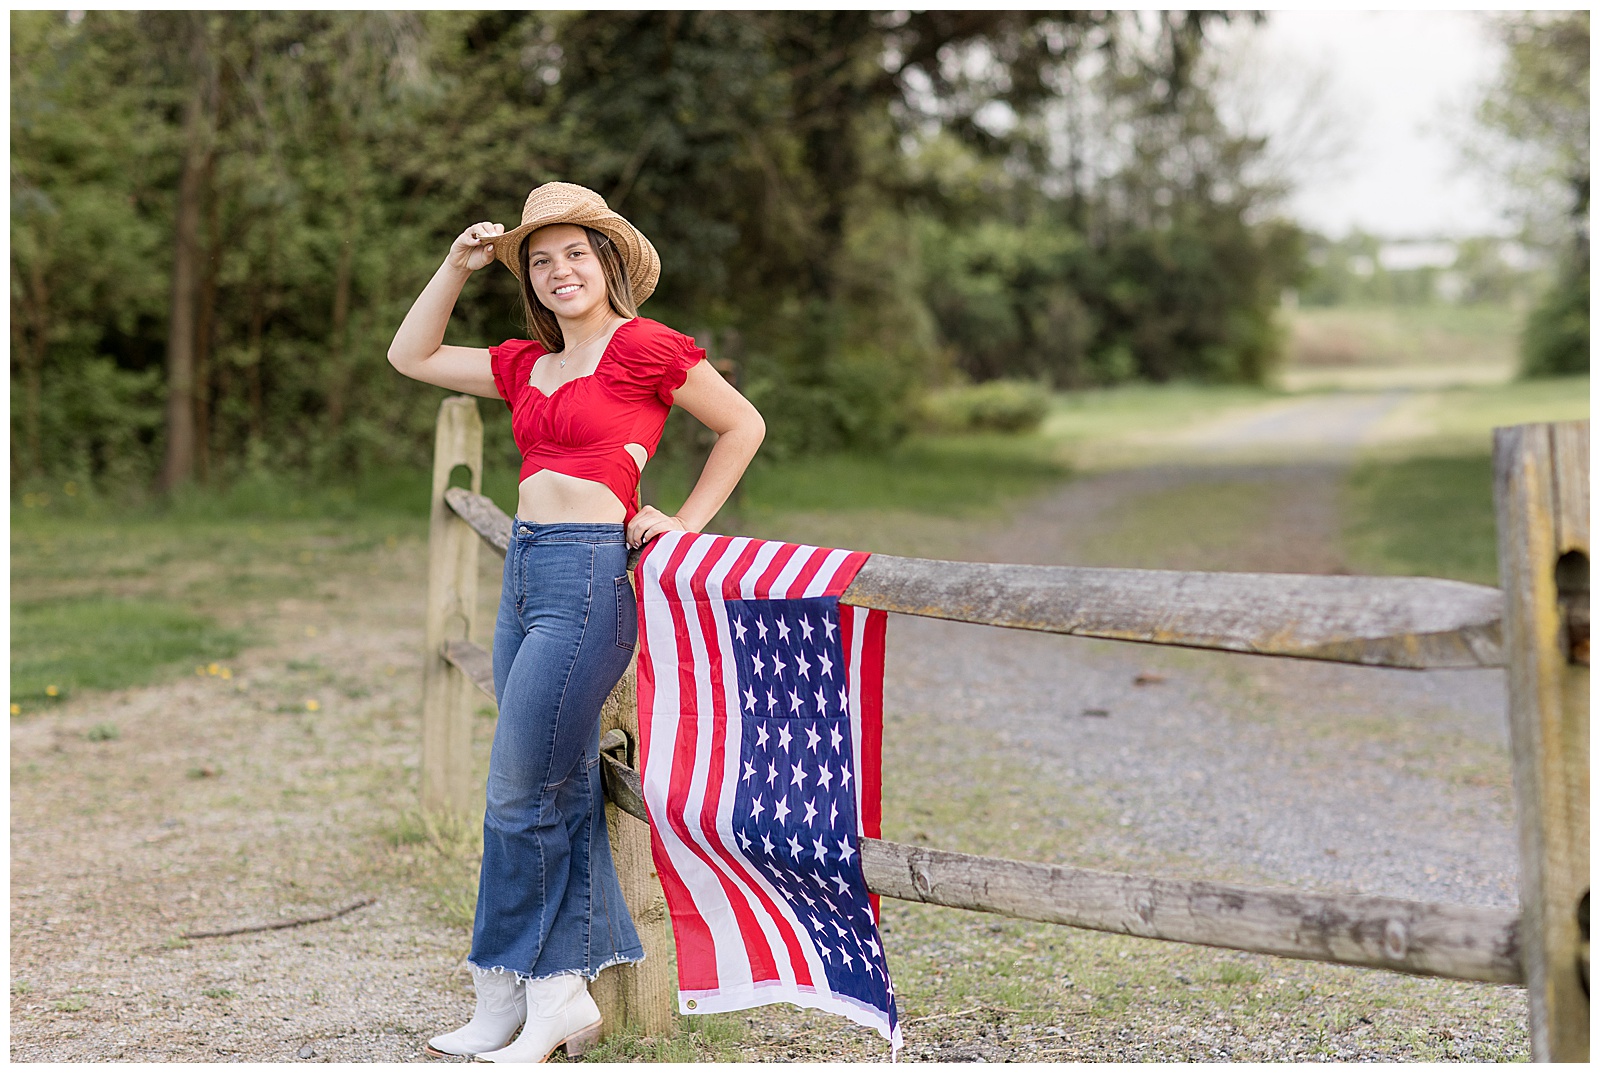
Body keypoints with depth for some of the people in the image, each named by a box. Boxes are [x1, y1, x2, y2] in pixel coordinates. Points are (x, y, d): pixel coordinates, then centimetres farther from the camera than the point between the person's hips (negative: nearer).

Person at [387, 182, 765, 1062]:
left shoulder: (642, 346, -5)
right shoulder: (526, 364, 16)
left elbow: (743, 426, 2)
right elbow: (410, 356, 24)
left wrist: (684, 522, 0)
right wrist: (457, 266, 15)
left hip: (588, 576, -8)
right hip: (525, 576, 8)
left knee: (520, 796, -5)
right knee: (562, 791, 10)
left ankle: (505, 1003, 5)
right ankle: (563, 998, 16)